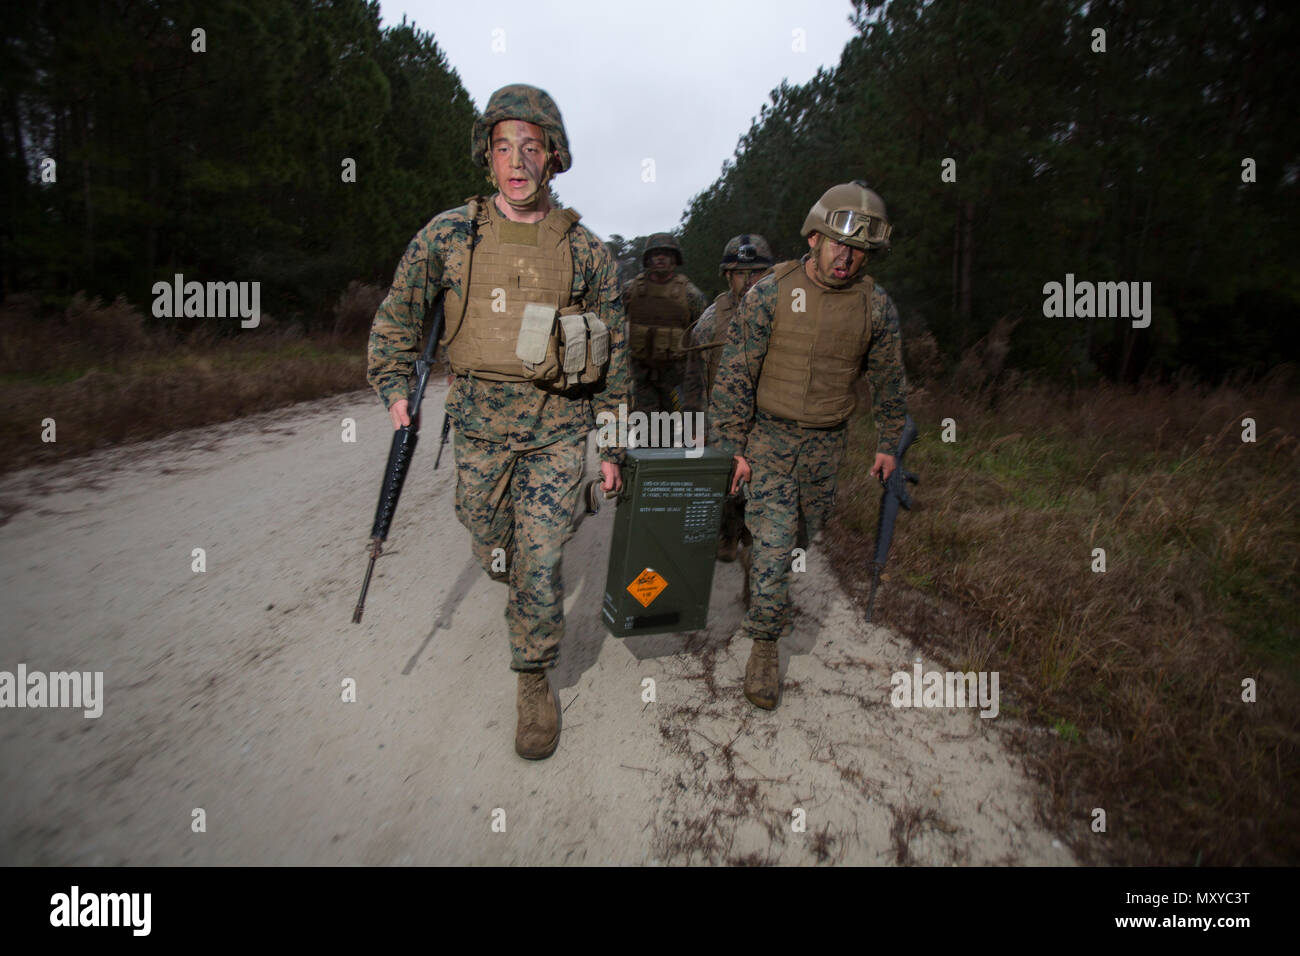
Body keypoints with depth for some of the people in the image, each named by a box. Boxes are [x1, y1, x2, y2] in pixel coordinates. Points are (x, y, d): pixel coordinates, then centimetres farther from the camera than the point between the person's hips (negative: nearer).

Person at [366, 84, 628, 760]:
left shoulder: (584, 249, -2)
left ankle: (534, 681, 15)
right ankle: (522, 599, 50)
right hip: (479, 424, 2)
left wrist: (610, 445, 1)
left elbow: (613, 354, 2)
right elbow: (398, 314, 12)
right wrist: (393, 389, 5)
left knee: (540, 558, -4)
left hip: (558, 429, -2)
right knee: (488, 540, 15)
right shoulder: (450, 234, 0)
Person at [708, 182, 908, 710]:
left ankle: (773, 598, 41)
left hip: (826, 443, 3)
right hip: (769, 434, -3)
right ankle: (764, 645, 6)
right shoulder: (771, 292, -10)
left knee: (812, 535, 13)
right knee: (773, 541, -8)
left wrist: (888, 443, 15)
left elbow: (889, 381, 11)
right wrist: (730, 448, -10)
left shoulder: (877, 306, -3)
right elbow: (735, 374, -8)